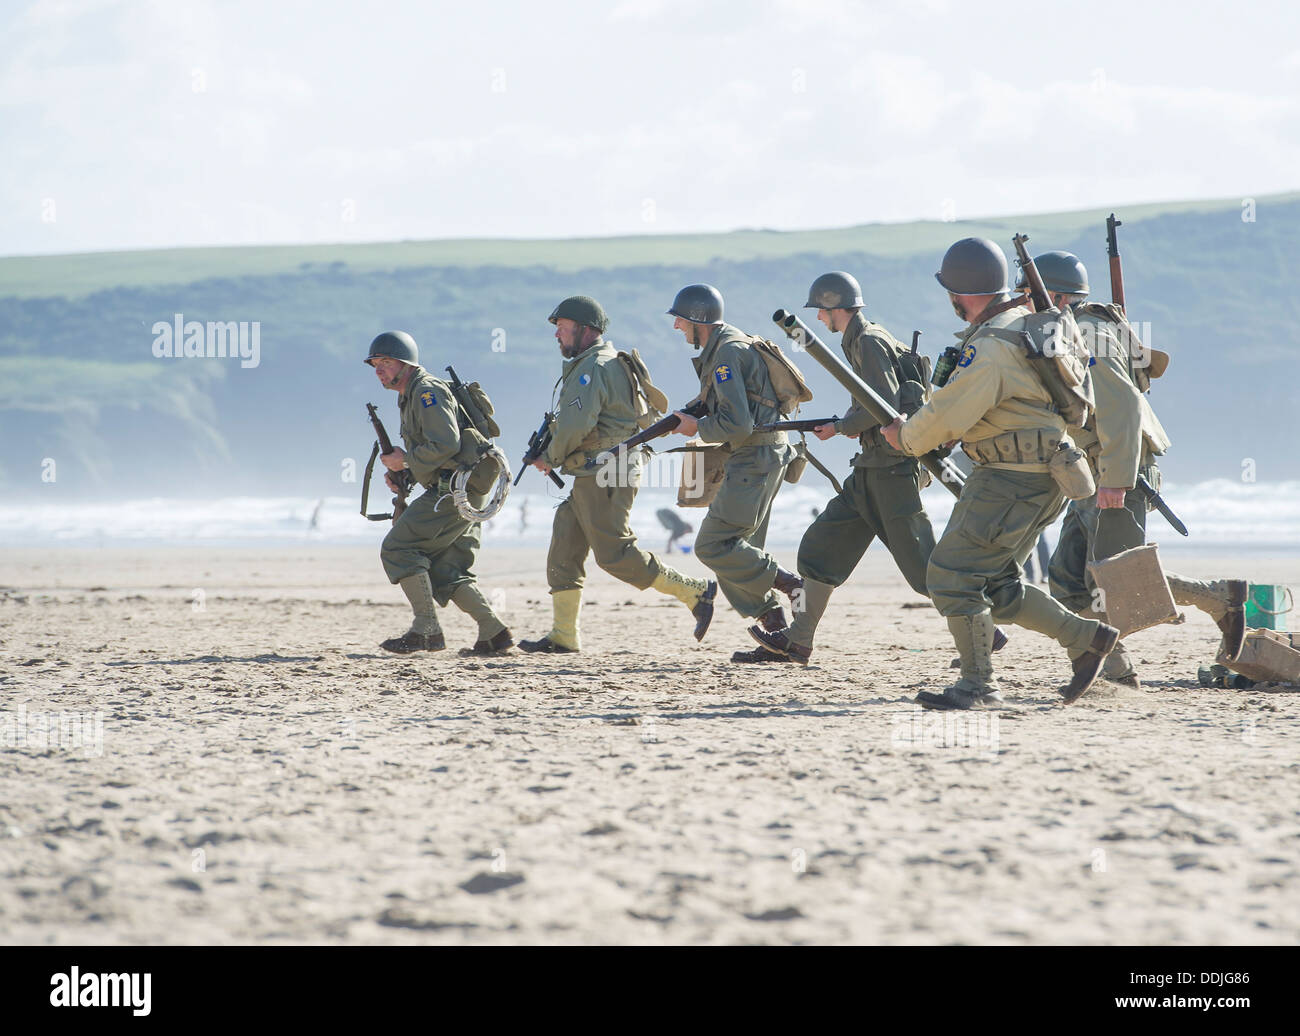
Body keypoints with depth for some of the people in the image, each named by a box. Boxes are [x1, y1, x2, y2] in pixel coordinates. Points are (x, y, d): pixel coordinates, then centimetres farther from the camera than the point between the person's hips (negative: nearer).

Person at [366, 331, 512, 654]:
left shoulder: (427, 392, -11)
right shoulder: (410, 397, 22)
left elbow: (446, 445, -24)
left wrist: (406, 460, -12)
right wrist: (399, 472, 11)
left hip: (455, 491, -11)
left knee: (398, 549, -9)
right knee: (444, 572, 10)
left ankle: (426, 630, -10)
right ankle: (494, 632, 4)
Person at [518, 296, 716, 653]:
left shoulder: (594, 368, -15)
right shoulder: (611, 364, 19)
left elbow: (576, 425, -24)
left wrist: (551, 458, -6)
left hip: (604, 476, -11)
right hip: (592, 477, 11)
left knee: (615, 554, -10)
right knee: (563, 552, 9)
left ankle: (696, 592, -5)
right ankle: (563, 637, 11)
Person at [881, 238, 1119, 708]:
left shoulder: (992, 348, -20)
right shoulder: (1025, 320, 12)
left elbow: (948, 416, -22)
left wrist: (906, 437, -2)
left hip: (1013, 482, -10)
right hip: (1038, 476, 10)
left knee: (953, 576, -6)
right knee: (995, 585, 15)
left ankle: (978, 684, -1)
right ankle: (1086, 638, 15)